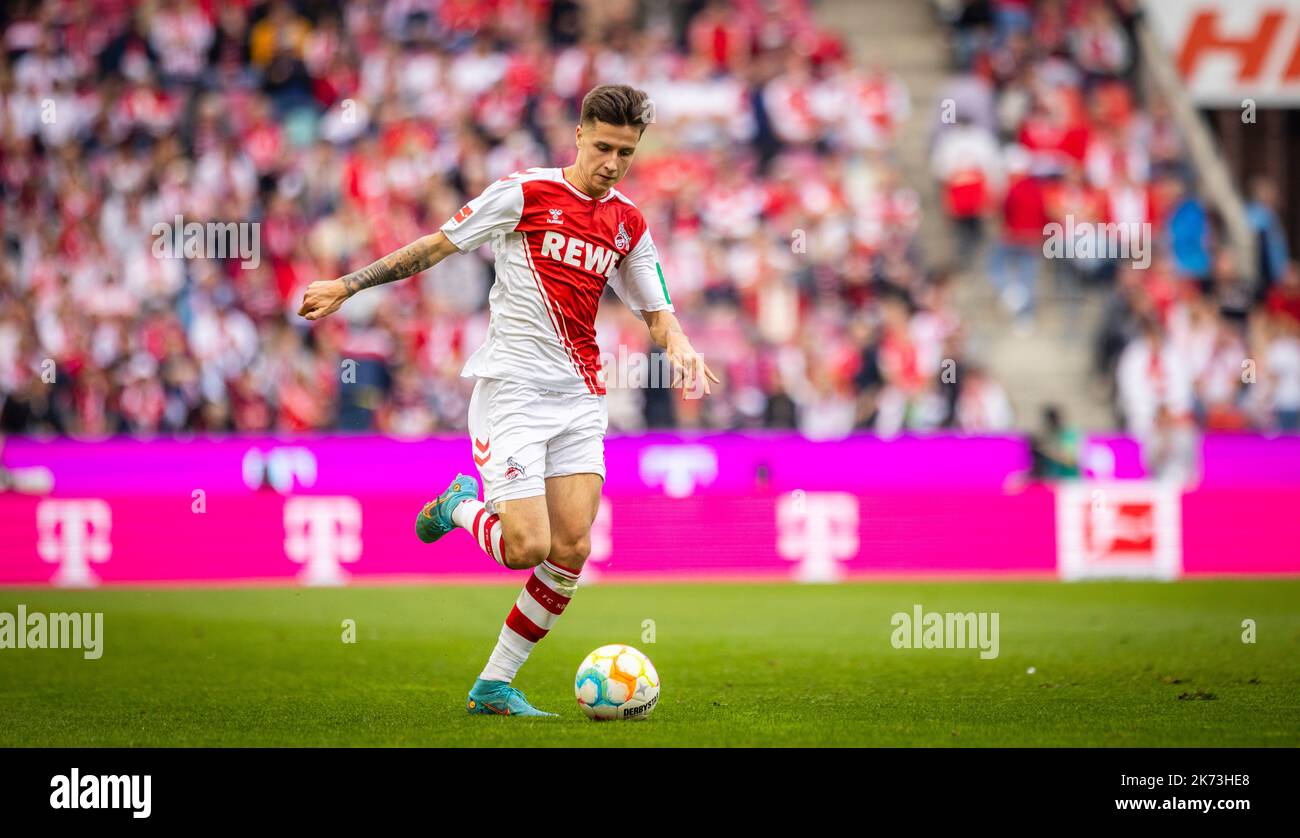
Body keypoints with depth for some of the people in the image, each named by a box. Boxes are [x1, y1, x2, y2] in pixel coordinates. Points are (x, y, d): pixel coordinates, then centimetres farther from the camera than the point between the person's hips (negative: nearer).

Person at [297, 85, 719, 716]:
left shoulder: (628, 225, 11)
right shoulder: (524, 194, -5)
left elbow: (657, 314, 19)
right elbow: (437, 245, 3)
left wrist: (678, 345, -4)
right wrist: (347, 285, 3)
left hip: (580, 398, 5)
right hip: (511, 388, -5)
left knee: (571, 550, -6)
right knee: (527, 547, -16)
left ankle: (494, 686, 7)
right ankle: (461, 505, 19)